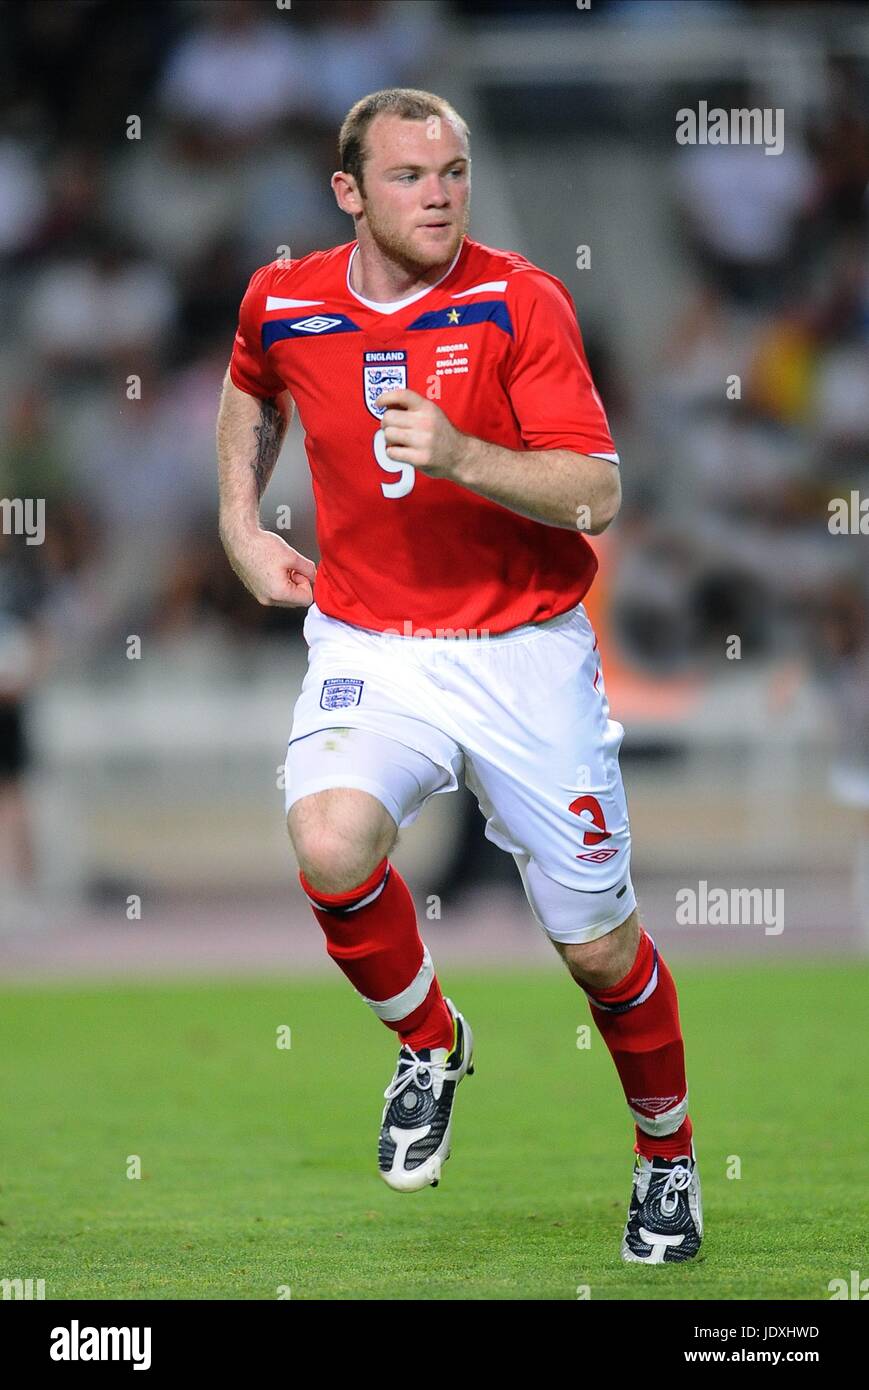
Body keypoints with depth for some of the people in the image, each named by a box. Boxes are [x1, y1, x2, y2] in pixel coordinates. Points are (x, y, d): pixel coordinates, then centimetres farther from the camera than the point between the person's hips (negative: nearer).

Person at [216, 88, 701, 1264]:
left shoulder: (520, 302, -12)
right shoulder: (282, 304, -2)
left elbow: (596, 495, -18)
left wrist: (461, 457, -32)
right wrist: (241, 525, 13)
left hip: (527, 649, -1)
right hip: (367, 647, 2)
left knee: (597, 945, 3)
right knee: (331, 846, -29)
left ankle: (668, 1153, 32)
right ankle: (428, 1043, 1)